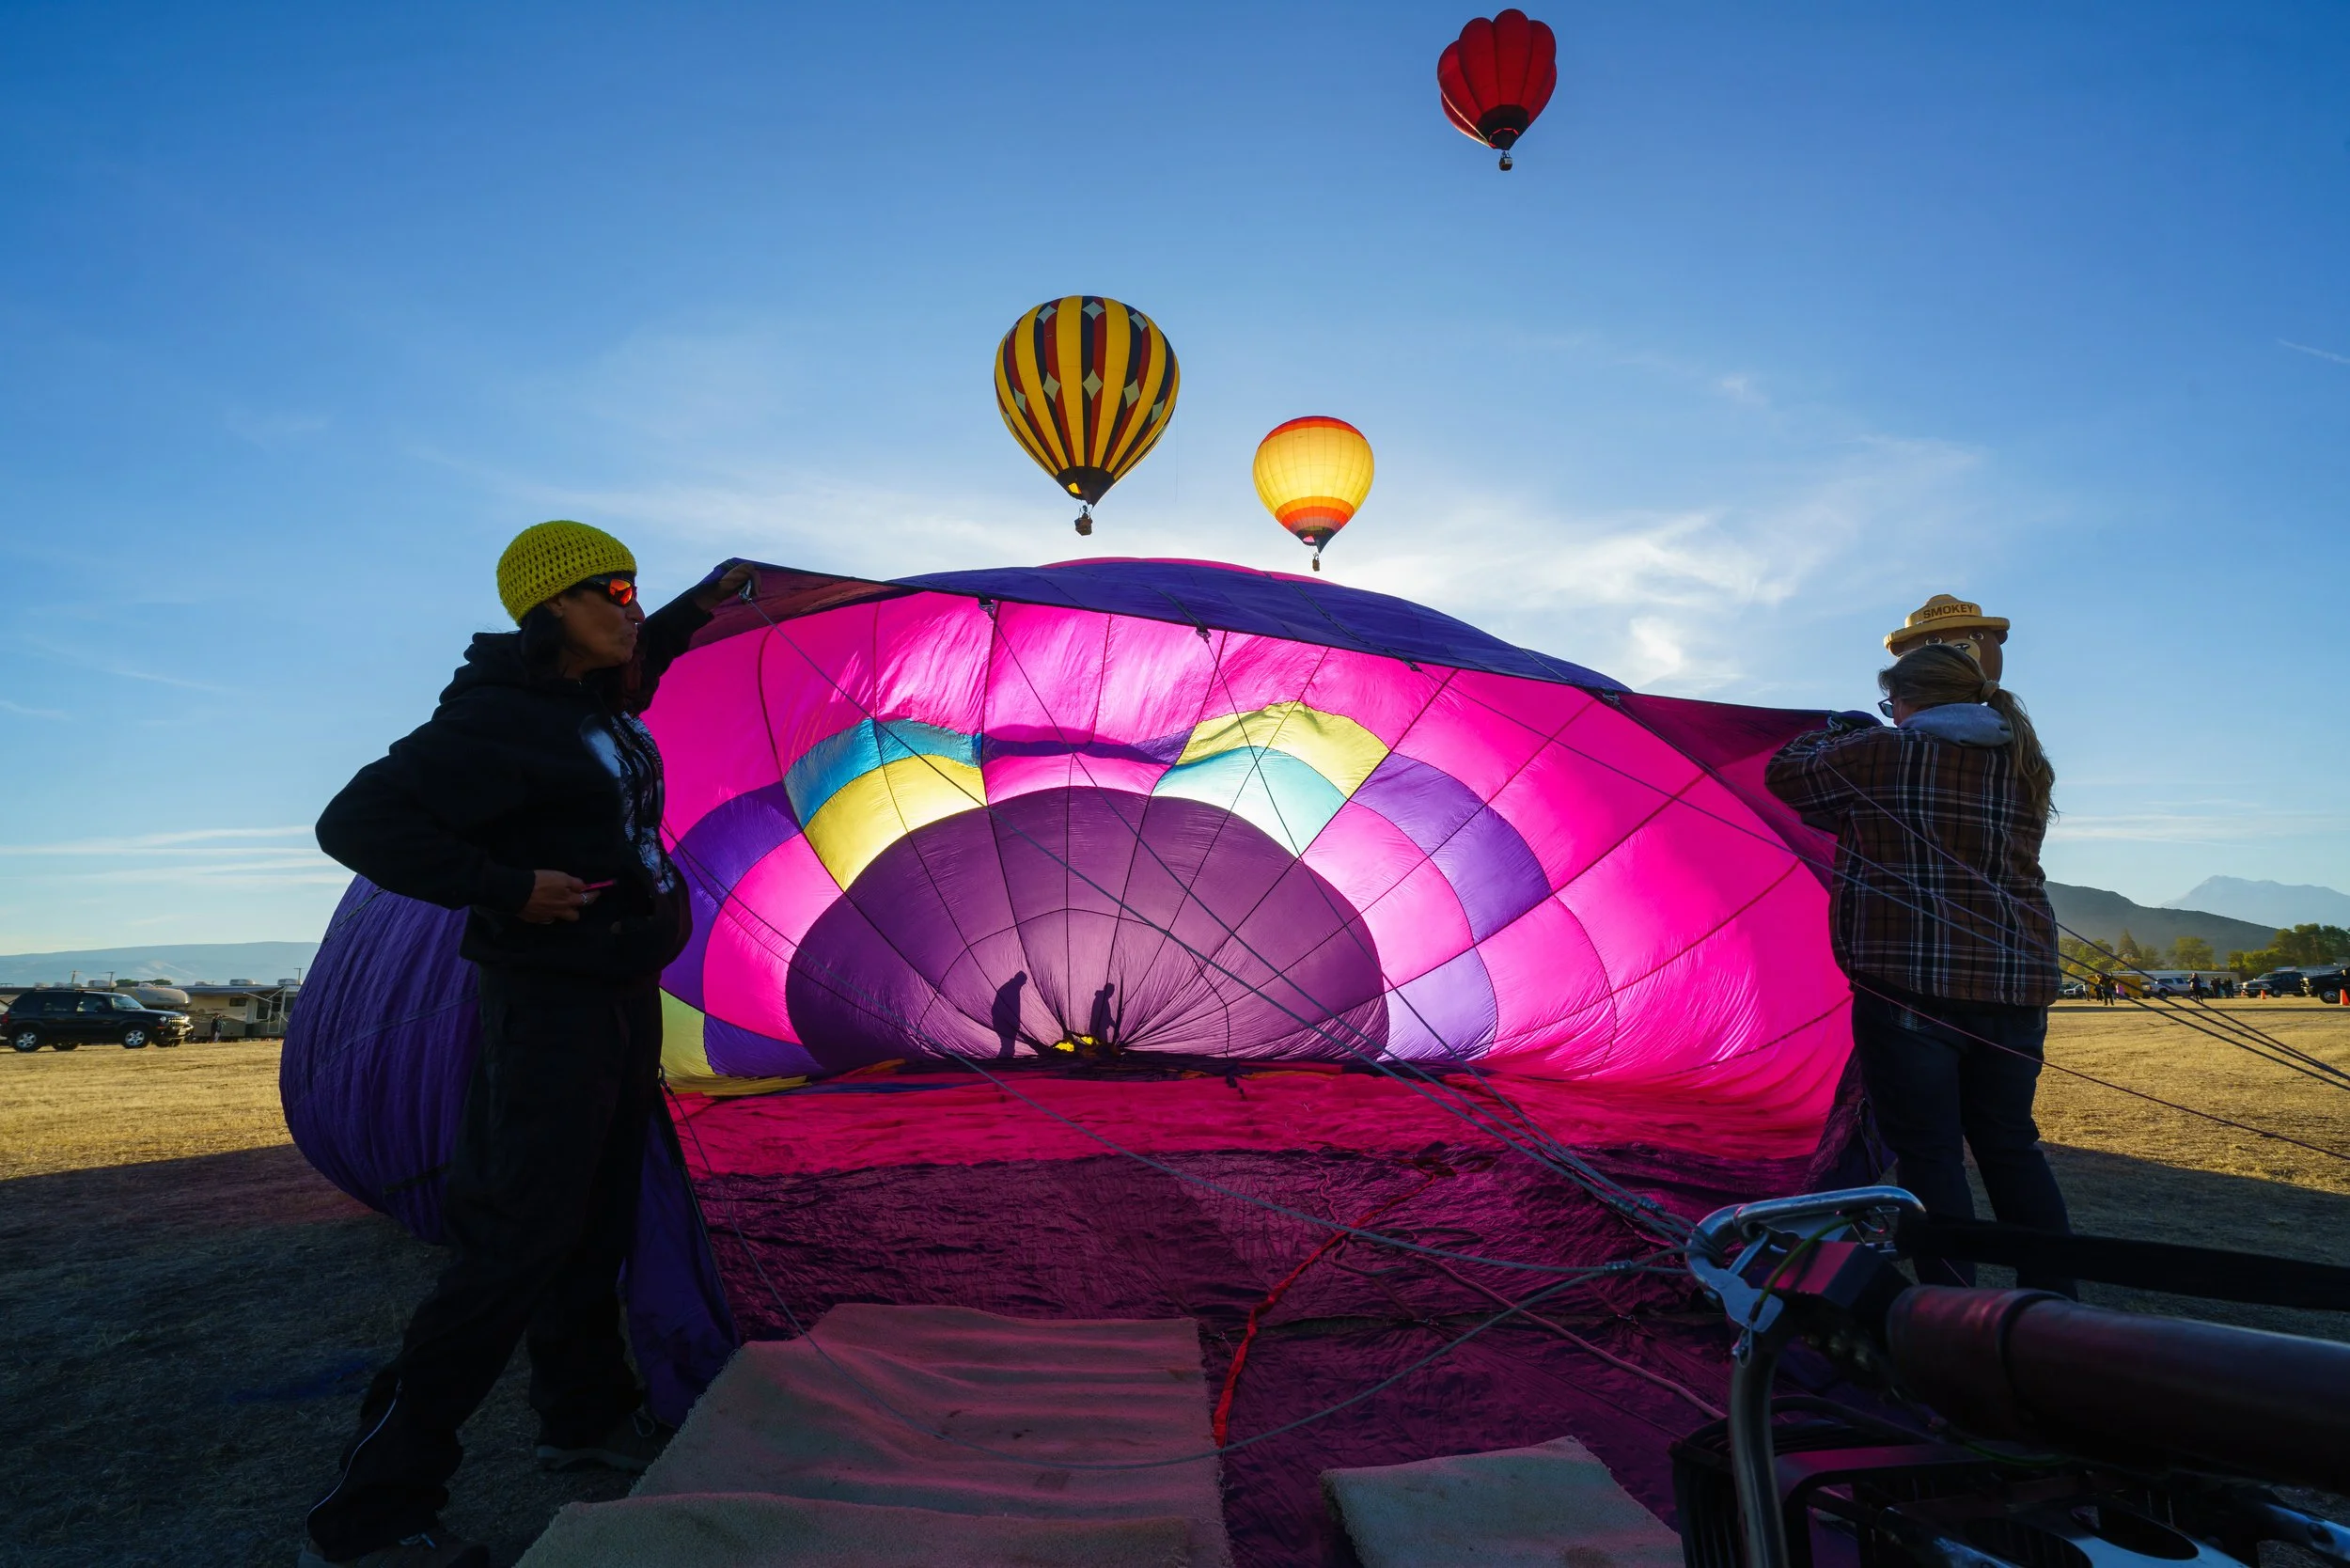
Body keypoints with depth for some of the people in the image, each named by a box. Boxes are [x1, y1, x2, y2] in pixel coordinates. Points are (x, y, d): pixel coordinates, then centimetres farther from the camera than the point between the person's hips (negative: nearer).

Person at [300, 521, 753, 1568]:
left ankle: (586, 1416, 35)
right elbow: (358, 822, -20)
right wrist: (505, 888, -23)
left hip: (624, 1000, 9)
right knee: (517, 1242, -8)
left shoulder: (601, 702, 10)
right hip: (551, 1008, -9)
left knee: (597, 1224, 18)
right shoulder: (498, 722, -17)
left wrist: (699, 607, 32)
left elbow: (638, 659, 35)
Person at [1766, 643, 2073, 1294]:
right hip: (2014, 982, 6)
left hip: (1908, 984, -6)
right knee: (2010, 1145, 17)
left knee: (1929, 1154, 1)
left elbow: (1786, 771, 7)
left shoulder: (1876, 754, -7)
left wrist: (1839, 730, 28)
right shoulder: (2027, 768, 11)